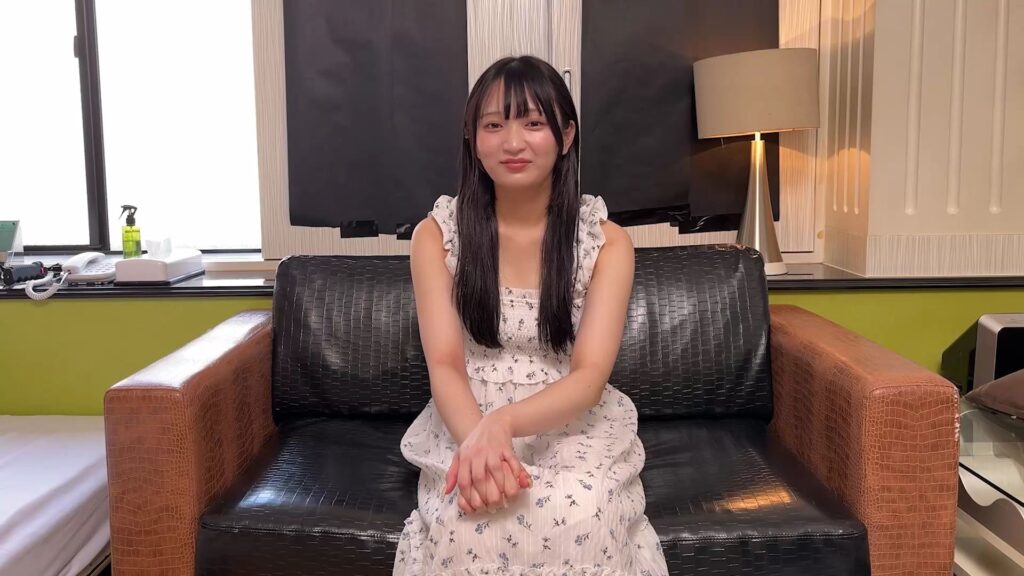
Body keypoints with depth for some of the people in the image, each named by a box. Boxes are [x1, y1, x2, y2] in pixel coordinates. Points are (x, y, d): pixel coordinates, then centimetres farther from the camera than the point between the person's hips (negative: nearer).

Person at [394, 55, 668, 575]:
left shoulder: (607, 241, -3)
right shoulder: (436, 235, -2)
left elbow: (590, 376, -12)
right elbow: (444, 366, -10)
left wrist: (502, 423, -32)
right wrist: (479, 439, -32)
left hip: (575, 426, 1)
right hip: (467, 424, 0)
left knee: (579, 517, -31)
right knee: (467, 520, -32)